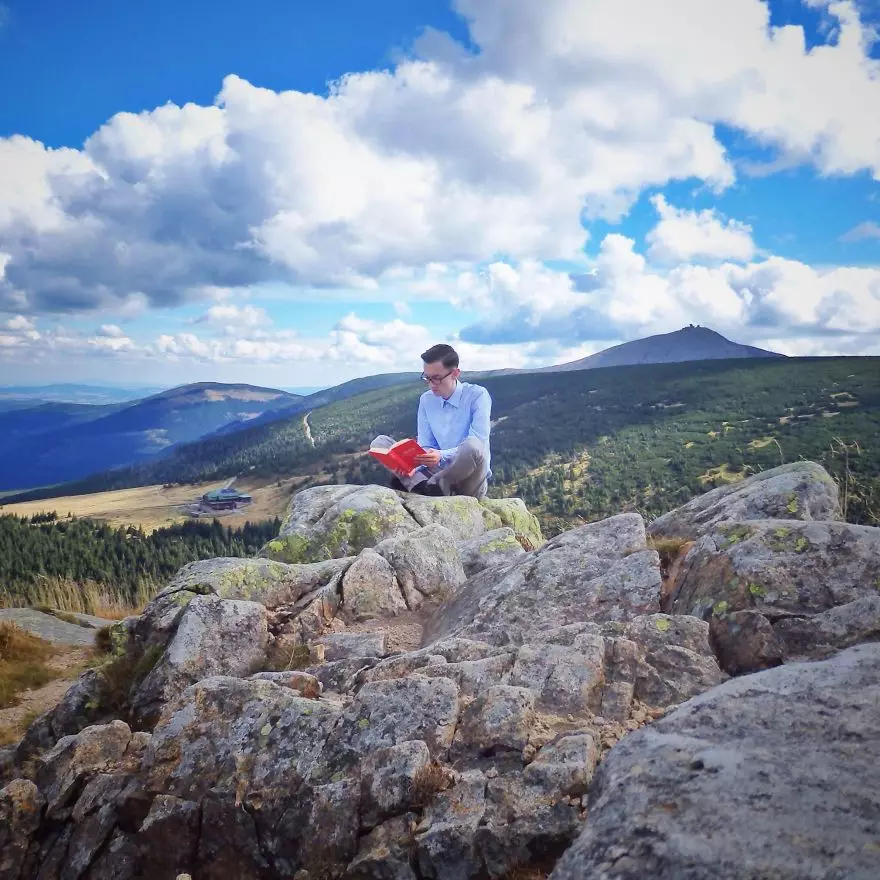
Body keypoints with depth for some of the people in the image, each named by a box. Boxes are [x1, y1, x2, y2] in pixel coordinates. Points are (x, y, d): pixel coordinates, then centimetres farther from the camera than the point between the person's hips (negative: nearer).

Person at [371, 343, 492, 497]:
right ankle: (424, 486, -29)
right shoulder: (426, 400, 7)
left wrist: (442, 456, -34)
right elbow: (425, 447, 4)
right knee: (380, 442, -5)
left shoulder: (477, 395, -9)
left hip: (470, 477, -4)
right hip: (439, 472, 5)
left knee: (473, 446, -39)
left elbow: (476, 446, -18)